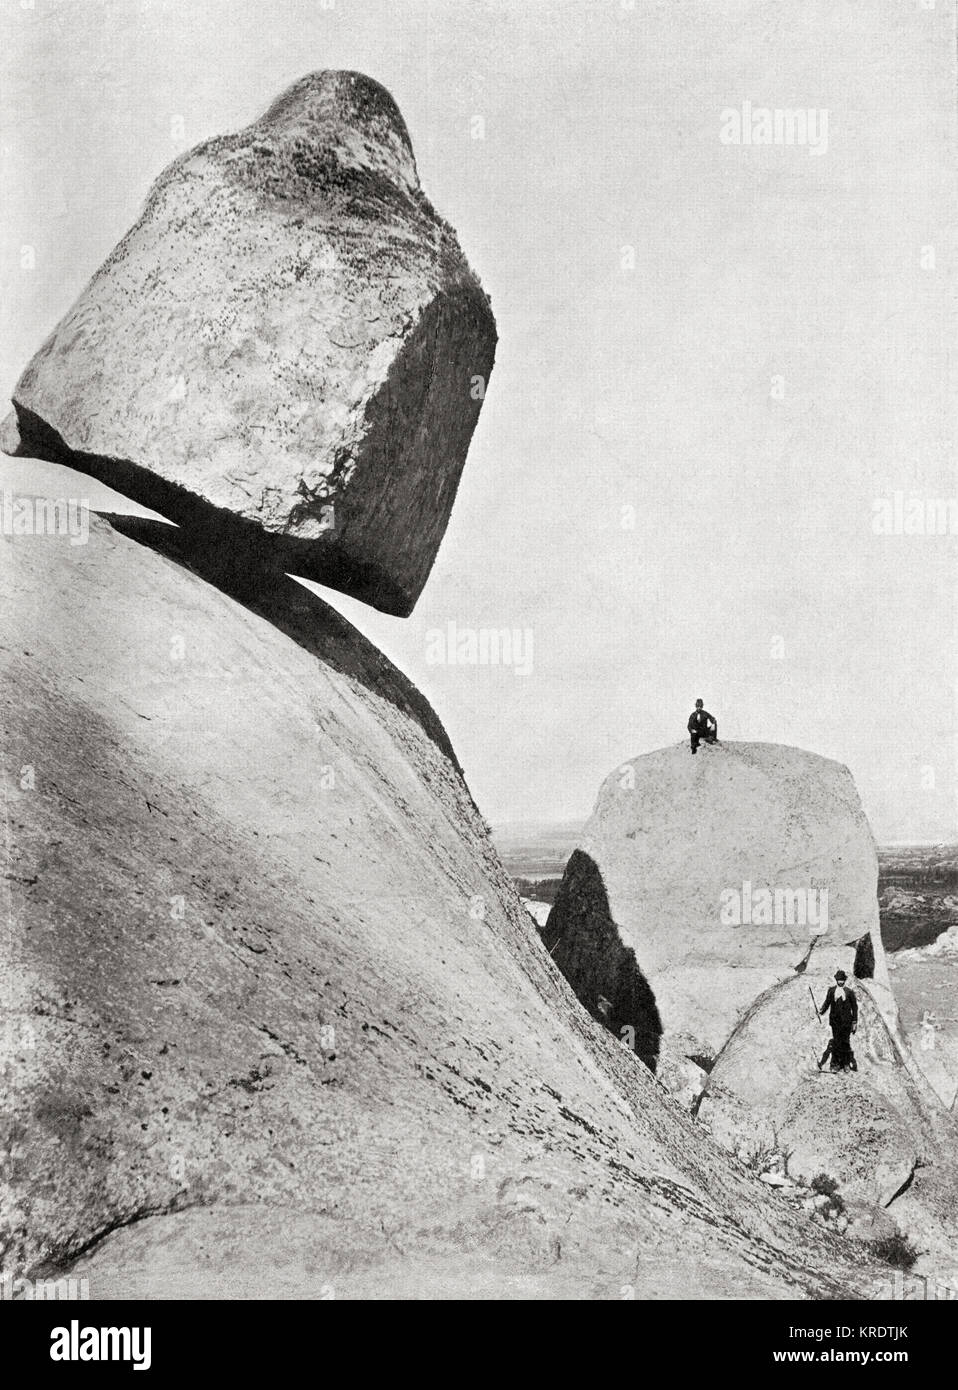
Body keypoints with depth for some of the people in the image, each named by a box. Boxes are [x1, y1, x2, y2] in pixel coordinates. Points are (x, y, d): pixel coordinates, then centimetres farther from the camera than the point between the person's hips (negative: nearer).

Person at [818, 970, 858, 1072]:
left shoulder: (849, 991, 0)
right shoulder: (831, 990, 5)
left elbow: (854, 1007, 5)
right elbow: (827, 1002, 9)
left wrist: (855, 1021, 3)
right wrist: (822, 1010, -10)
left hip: (846, 1021, -1)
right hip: (835, 1020, 1)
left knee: (845, 1042, -1)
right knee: (836, 1042, 1)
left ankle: (846, 1064, 9)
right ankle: (836, 1064, 6)